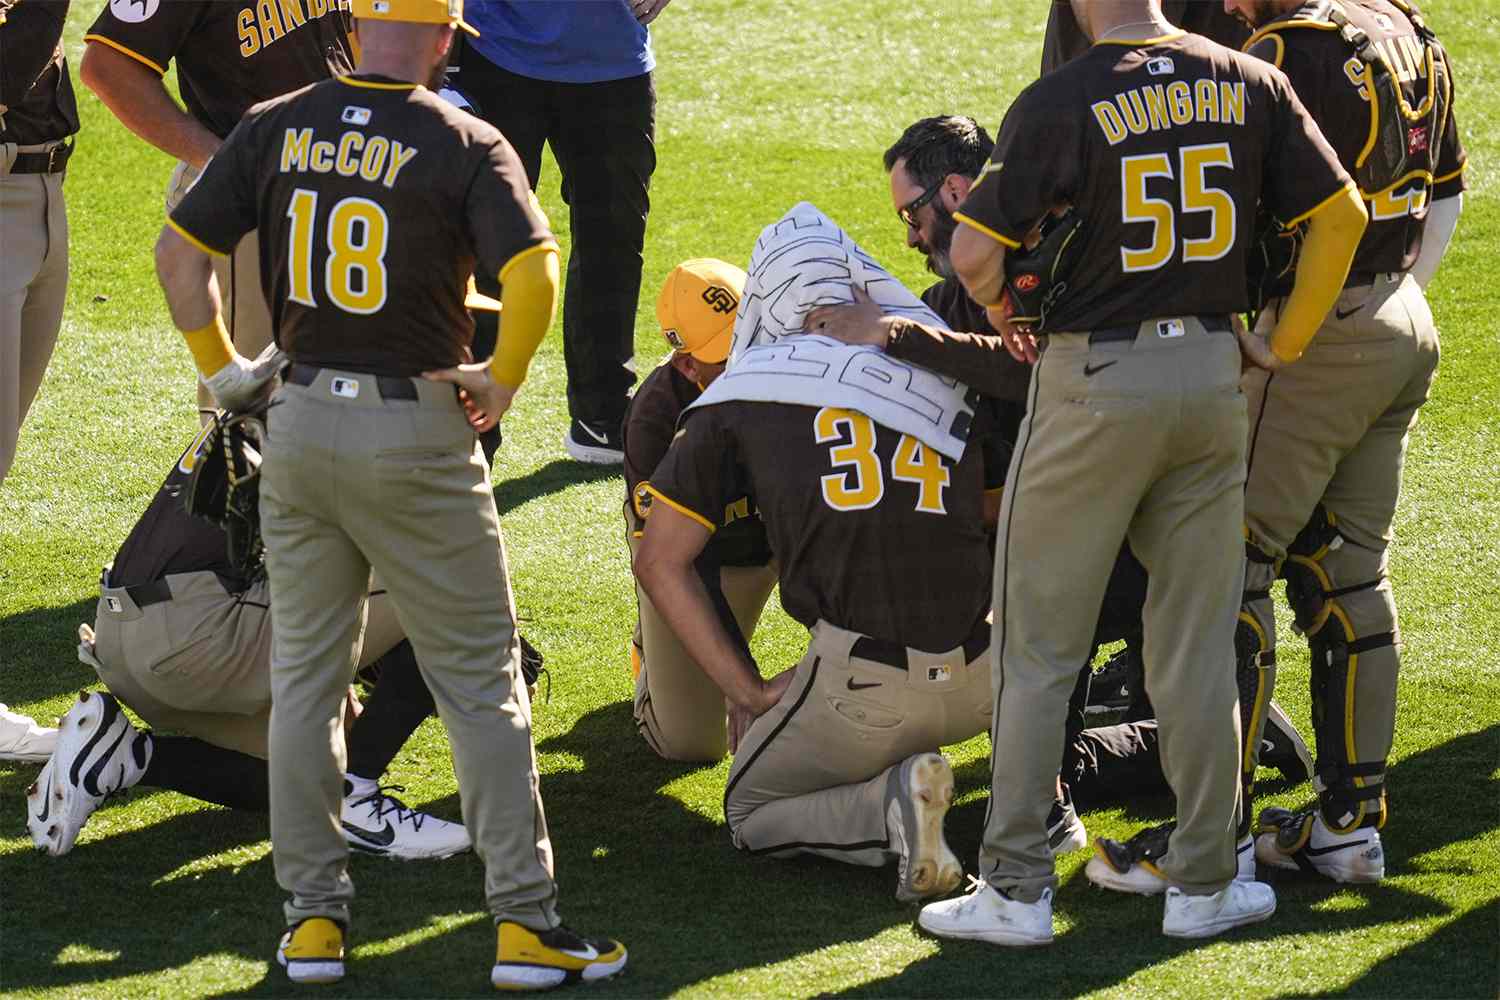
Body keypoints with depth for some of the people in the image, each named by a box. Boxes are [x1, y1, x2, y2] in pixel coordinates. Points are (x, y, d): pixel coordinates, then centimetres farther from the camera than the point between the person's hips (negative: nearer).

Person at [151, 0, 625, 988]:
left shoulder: (276, 127, 2)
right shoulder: (465, 145, -10)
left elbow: (179, 249, 2)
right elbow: (533, 273, -21)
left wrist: (223, 369, 12)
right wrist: (503, 379, -5)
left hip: (299, 420, 4)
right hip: (415, 433, -4)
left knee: (305, 674, 14)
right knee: (482, 682, 4)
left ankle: (313, 916, 14)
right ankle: (524, 920, 3)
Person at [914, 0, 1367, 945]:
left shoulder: (1061, 103, -14)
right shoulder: (1248, 84, 0)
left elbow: (975, 253, -15)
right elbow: (1342, 213, 3)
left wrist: (1004, 316, 6)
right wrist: (1287, 341, 12)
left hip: (1096, 379, -4)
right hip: (1213, 371, 4)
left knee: (1039, 646, 6)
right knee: (1197, 643, 12)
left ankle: (1018, 887, 8)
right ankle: (1202, 879, 17)